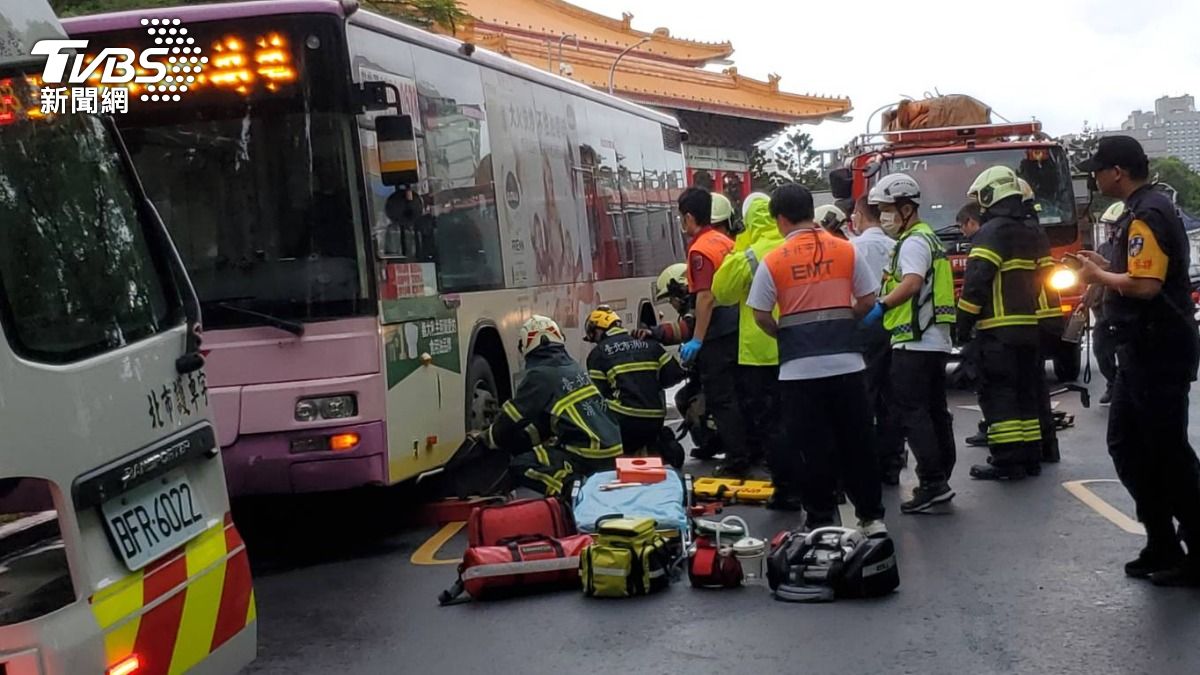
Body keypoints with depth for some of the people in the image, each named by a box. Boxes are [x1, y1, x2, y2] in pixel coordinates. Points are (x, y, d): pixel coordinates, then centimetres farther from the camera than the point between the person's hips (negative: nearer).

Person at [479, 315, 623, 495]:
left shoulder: (539, 375, -9)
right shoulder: (572, 367, 16)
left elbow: (512, 420, -2)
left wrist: (486, 437, 15)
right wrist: (525, 438, 24)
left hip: (589, 456, -8)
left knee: (520, 466, -5)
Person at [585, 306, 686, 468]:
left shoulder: (598, 353, 2)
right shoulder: (648, 344, 15)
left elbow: (597, 394, -2)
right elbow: (675, 374, 11)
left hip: (624, 420, -5)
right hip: (655, 421, 5)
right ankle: (664, 451, 0)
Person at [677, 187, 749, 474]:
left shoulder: (699, 250, -15)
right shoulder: (726, 242, 10)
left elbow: (705, 298, -21)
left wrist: (697, 340, -18)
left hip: (716, 335, -8)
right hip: (736, 328, 8)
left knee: (720, 399, -3)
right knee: (736, 394, 16)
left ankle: (736, 459, -3)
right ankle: (750, 450, 22)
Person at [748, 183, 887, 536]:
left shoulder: (773, 261, -6)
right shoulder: (846, 250, 1)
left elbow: (761, 315, -4)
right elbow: (867, 301, 4)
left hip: (800, 368, -2)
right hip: (845, 362, 2)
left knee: (812, 447, 6)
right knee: (856, 442, 12)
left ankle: (821, 520, 11)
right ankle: (871, 515, 19)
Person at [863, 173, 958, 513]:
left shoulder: (913, 242, -11)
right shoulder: (929, 239, 21)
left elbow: (912, 283, -26)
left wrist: (881, 307, -25)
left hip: (914, 342, -10)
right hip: (935, 341, 10)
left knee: (912, 413, -10)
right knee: (935, 412, 12)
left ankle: (932, 483, -15)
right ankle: (941, 481, 16)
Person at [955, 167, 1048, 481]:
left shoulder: (991, 232, -11)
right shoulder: (1031, 233, 15)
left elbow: (975, 283, -17)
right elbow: (1039, 278, 18)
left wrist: (963, 324, -11)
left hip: (998, 329, -8)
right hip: (1029, 325, 8)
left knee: (998, 394, -6)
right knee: (1025, 392, 13)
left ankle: (1007, 461, -9)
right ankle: (1030, 456, 16)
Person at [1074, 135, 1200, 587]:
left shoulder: (1146, 215, -18)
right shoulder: (1145, 210, 15)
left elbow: (1146, 285, -27)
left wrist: (1100, 276, -12)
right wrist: (1106, 267, 11)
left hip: (1158, 354, -11)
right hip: (1143, 351, 11)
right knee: (1127, 446, 13)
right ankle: (1162, 547, 18)